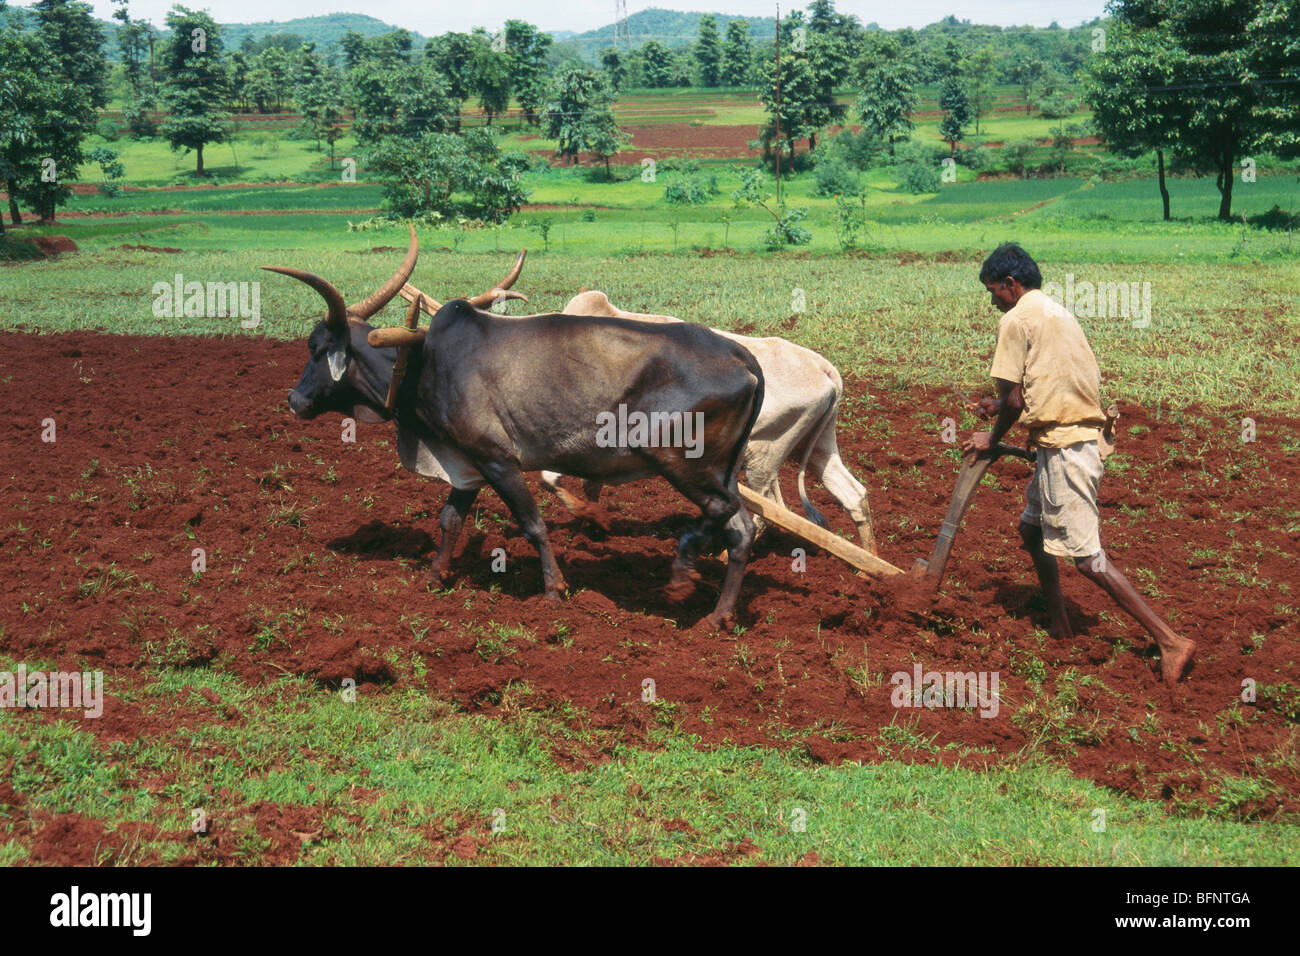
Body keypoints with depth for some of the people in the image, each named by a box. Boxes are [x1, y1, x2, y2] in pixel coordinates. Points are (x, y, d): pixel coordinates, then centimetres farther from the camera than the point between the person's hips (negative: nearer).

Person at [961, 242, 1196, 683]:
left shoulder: (1016, 320, -10)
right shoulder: (1057, 313, 17)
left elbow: (1015, 400, -12)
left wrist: (993, 438, 5)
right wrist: (1000, 406, 28)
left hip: (1063, 448, -10)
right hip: (1084, 436, 10)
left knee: (1086, 556, -9)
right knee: (1032, 530, 24)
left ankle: (1170, 641, -13)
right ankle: (1059, 625, 33)